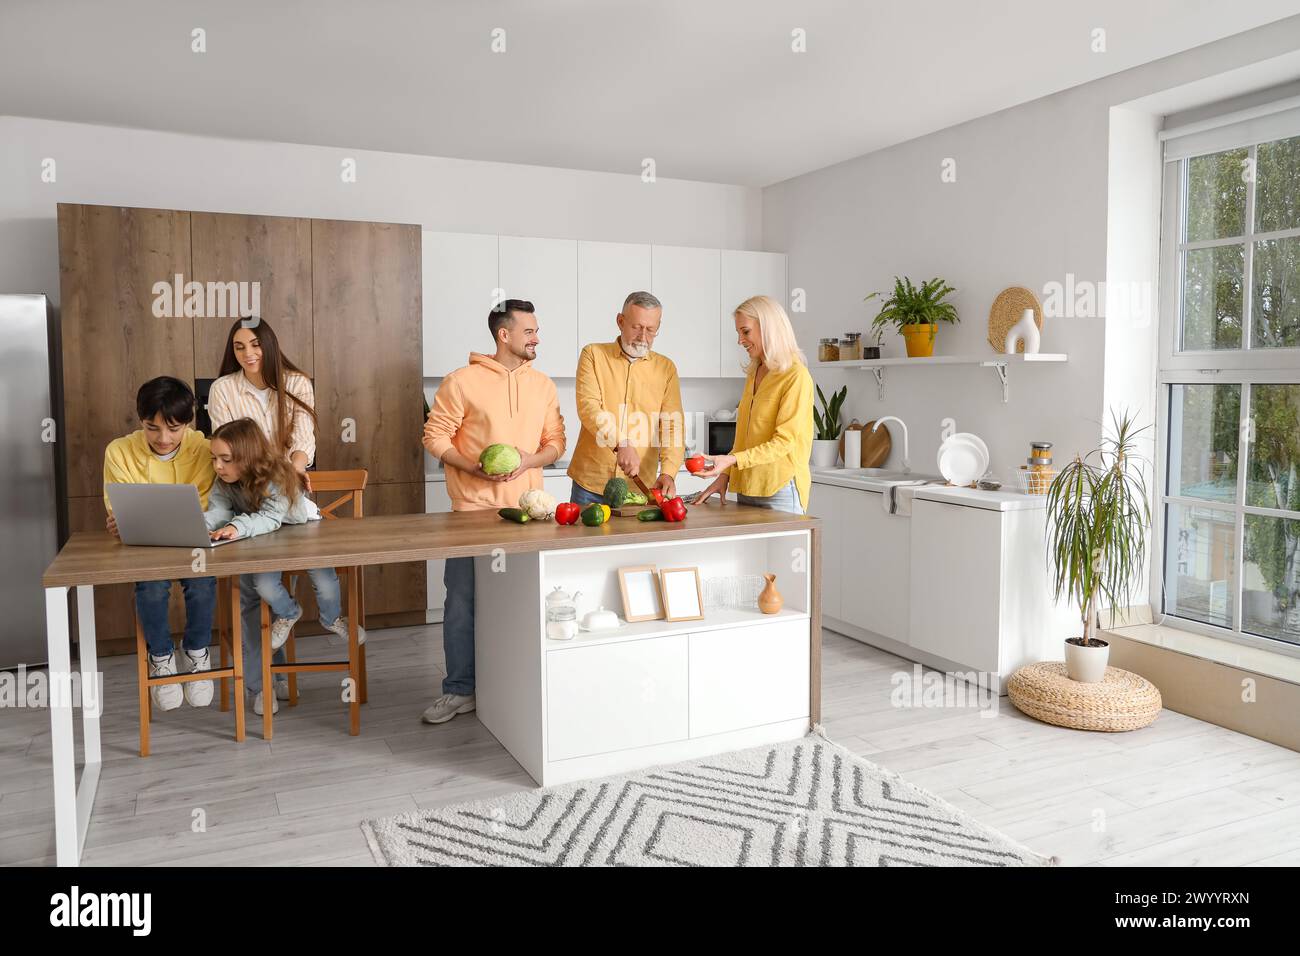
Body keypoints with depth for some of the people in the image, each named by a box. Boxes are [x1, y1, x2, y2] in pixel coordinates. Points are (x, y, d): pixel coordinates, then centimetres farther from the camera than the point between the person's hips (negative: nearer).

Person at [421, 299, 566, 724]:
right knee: (462, 600, 2)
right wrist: (473, 467, -17)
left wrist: (529, 461, -9)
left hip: (527, 508, 4)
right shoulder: (462, 382, -5)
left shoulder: (543, 385, 8)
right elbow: (435, 435, -4)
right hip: (473, 507, -3)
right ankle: (460, 690, 14)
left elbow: (556, 441, 10)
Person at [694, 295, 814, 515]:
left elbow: (784, 442, -15)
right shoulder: (754, 374, 15)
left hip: (779, 490, -6)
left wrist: (732, 460, -24)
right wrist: (724, 475, 6)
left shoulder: (796, 376, -9)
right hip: (747, 488, 7)